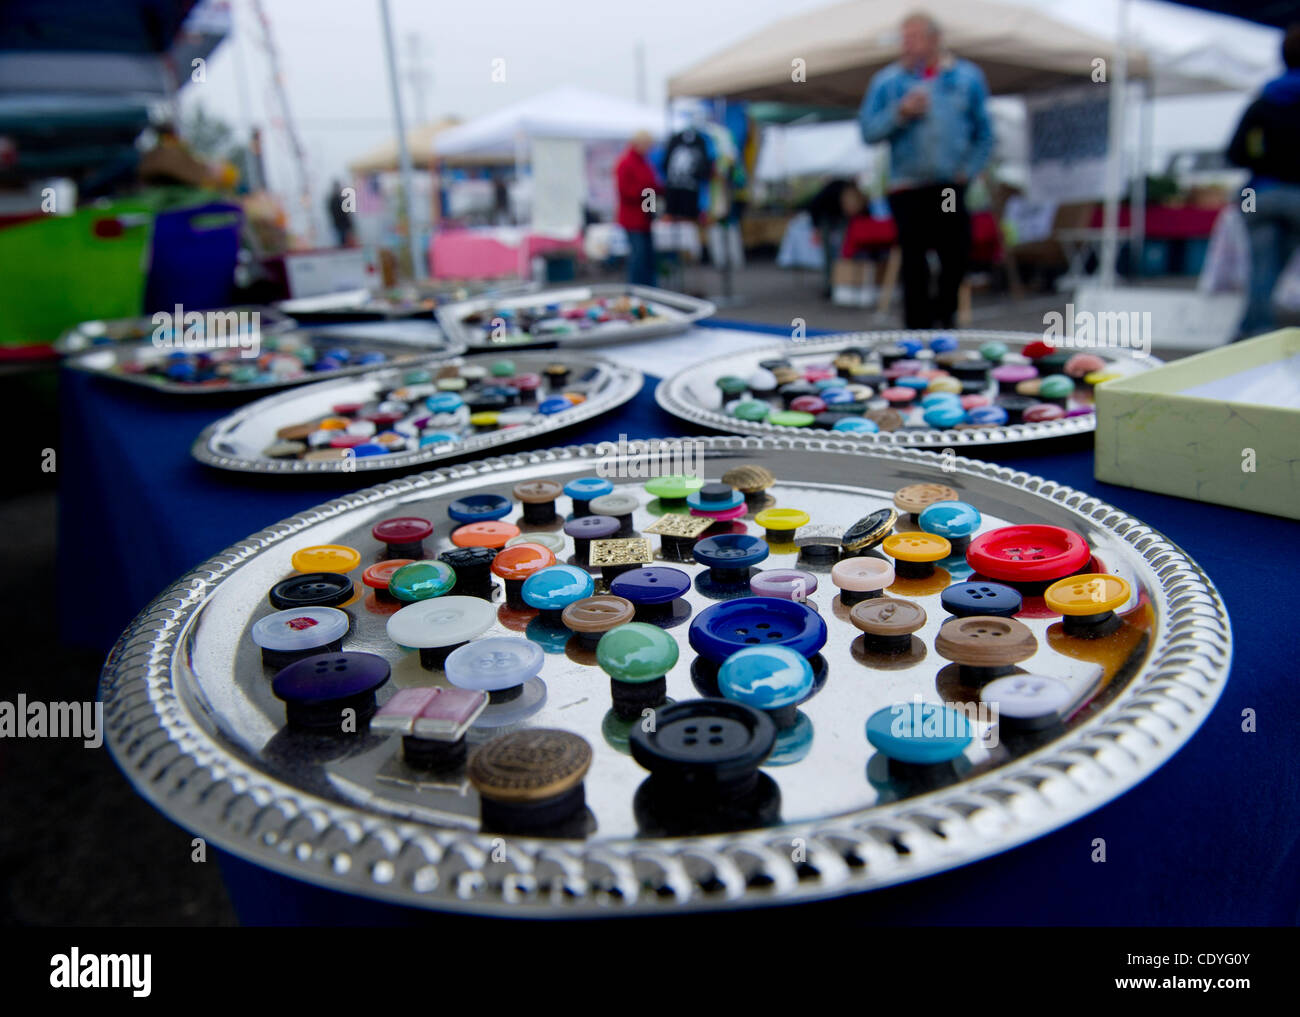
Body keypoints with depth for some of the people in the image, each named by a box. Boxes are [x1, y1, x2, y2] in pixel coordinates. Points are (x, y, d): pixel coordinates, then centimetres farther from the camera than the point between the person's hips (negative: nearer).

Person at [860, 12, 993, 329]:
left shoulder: (968, 77, 9)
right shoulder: (887, 81, 6)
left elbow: (984, 133, 12)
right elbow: (868, 130, -1)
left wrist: (968, 169, -1)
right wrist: (900, 113, -15)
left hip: (952, 188, 1)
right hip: (908, 190, -1)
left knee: (957, 257, 0)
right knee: (914, 266, -3)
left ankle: (943, 316, 24)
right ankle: (918, 329, 7)